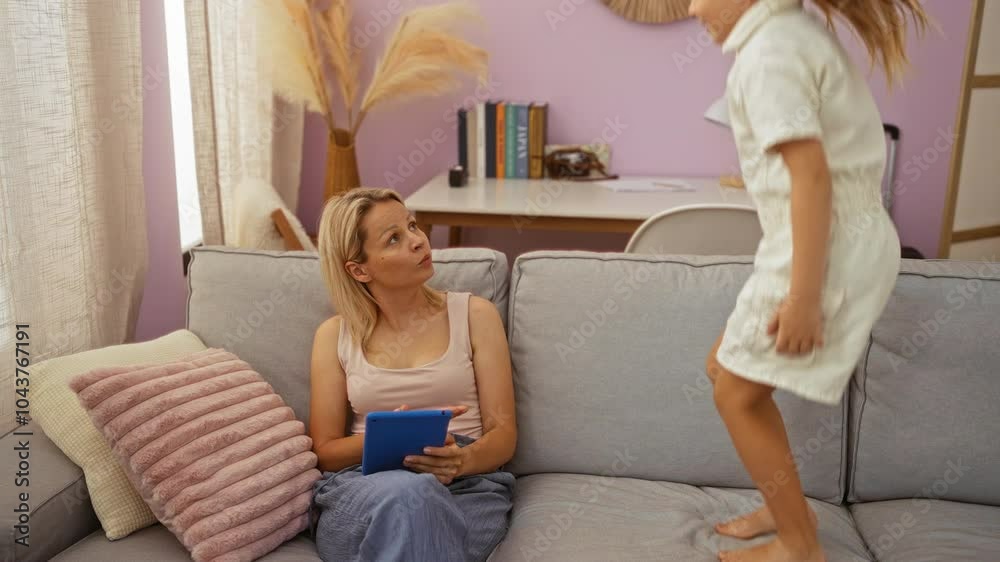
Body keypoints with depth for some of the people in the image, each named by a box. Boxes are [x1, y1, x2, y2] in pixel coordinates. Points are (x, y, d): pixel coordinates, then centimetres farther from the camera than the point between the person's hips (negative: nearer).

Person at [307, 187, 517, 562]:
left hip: (466, 487, 0)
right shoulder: (334, 335, 10)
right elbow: (325, 452, 8)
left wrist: (462, 459, -20)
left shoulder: (474, 315, 8)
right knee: (407, 493, -37)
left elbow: (504, 433, 3)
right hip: (361, 485, 1)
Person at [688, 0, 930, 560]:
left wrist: (803, 297, -23)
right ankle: (788, 507, 28)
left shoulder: (770, 49, -16)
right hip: (851, 235, 10)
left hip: (827, 244, -10)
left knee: (737, 394, 2)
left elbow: (812, 173, -23)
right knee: (728, 366, 18)